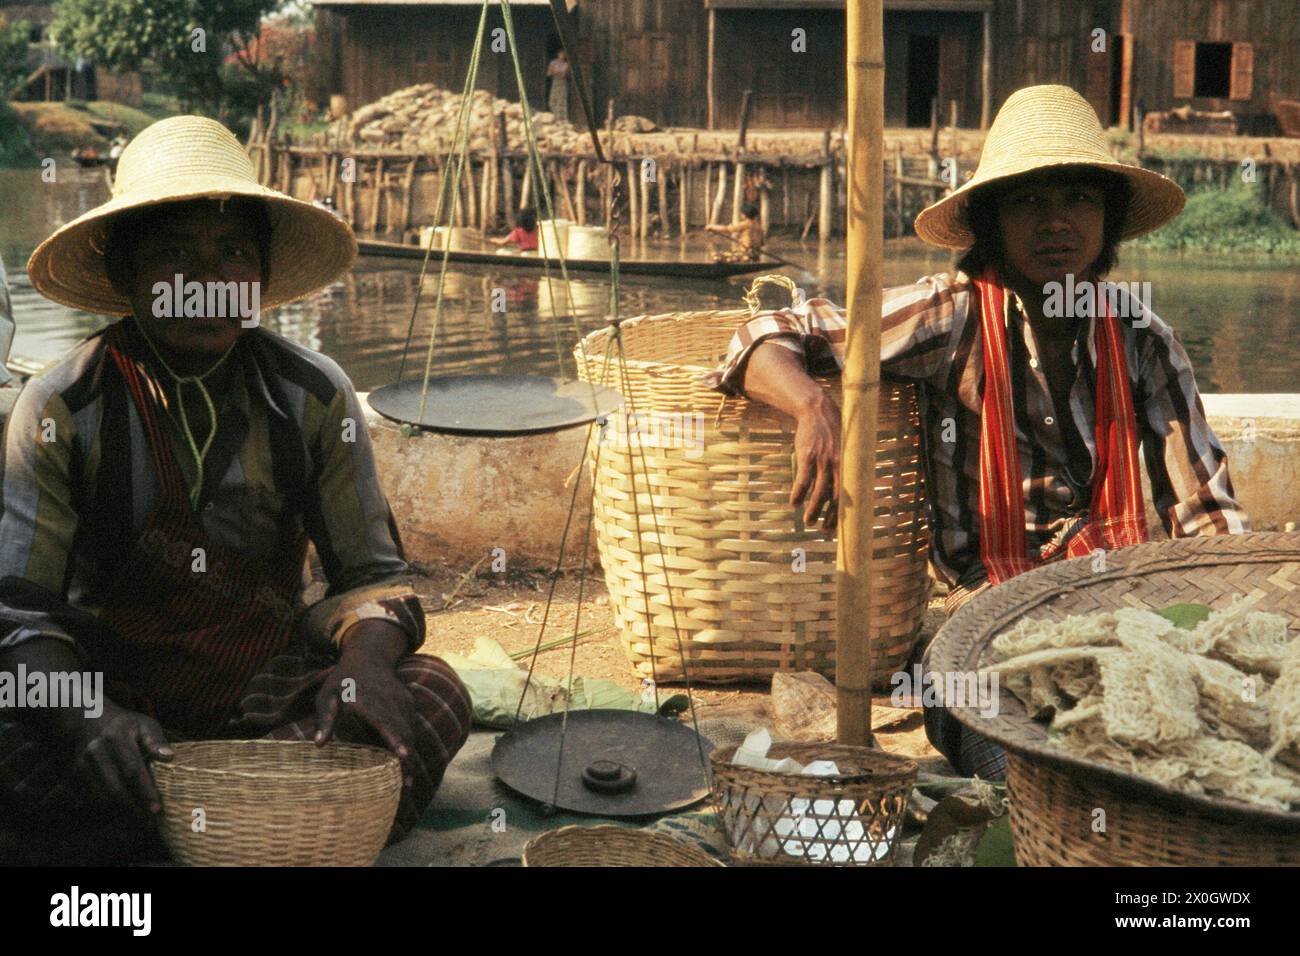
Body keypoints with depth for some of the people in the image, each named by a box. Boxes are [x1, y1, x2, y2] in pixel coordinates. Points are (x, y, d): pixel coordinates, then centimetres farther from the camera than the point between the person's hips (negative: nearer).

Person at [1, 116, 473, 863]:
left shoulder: (312, 396, -1)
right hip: (115, 685, -1)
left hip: (268, 688, 1)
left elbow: (373, 572, 1)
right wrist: (87, 716, -31)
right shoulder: (64, 408, -6)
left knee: (435, 695, -24)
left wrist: (366, 661, -24)